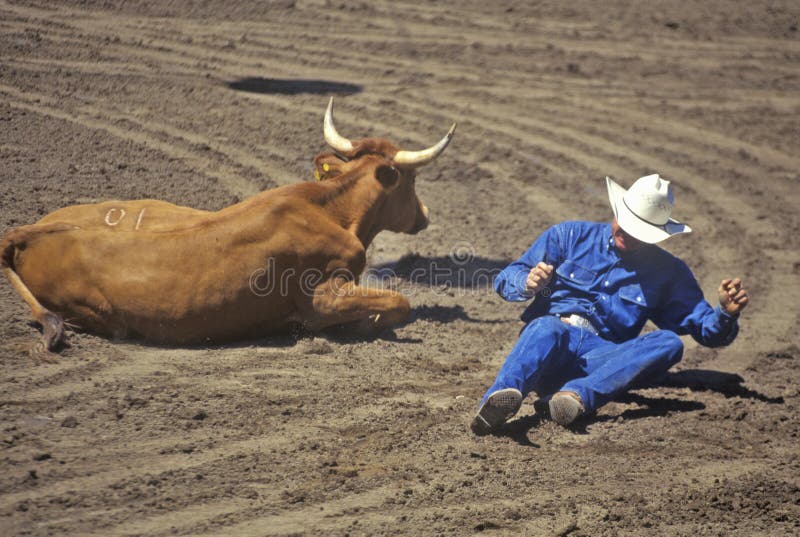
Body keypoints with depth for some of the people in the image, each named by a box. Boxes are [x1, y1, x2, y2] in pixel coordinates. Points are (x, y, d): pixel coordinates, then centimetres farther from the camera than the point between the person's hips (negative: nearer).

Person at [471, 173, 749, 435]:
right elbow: (506, 279, 14)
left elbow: (707, 329, 17)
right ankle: (498, 399, -69)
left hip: (601, 355, 2)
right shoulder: (571, 235, 16)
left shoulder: (668, 272, 20)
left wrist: (726, 314, -7)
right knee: (549, 327, -39)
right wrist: (528, 283, -11)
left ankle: (578, 395, -51)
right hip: (549, 339, -1)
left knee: (669, 343, -28)